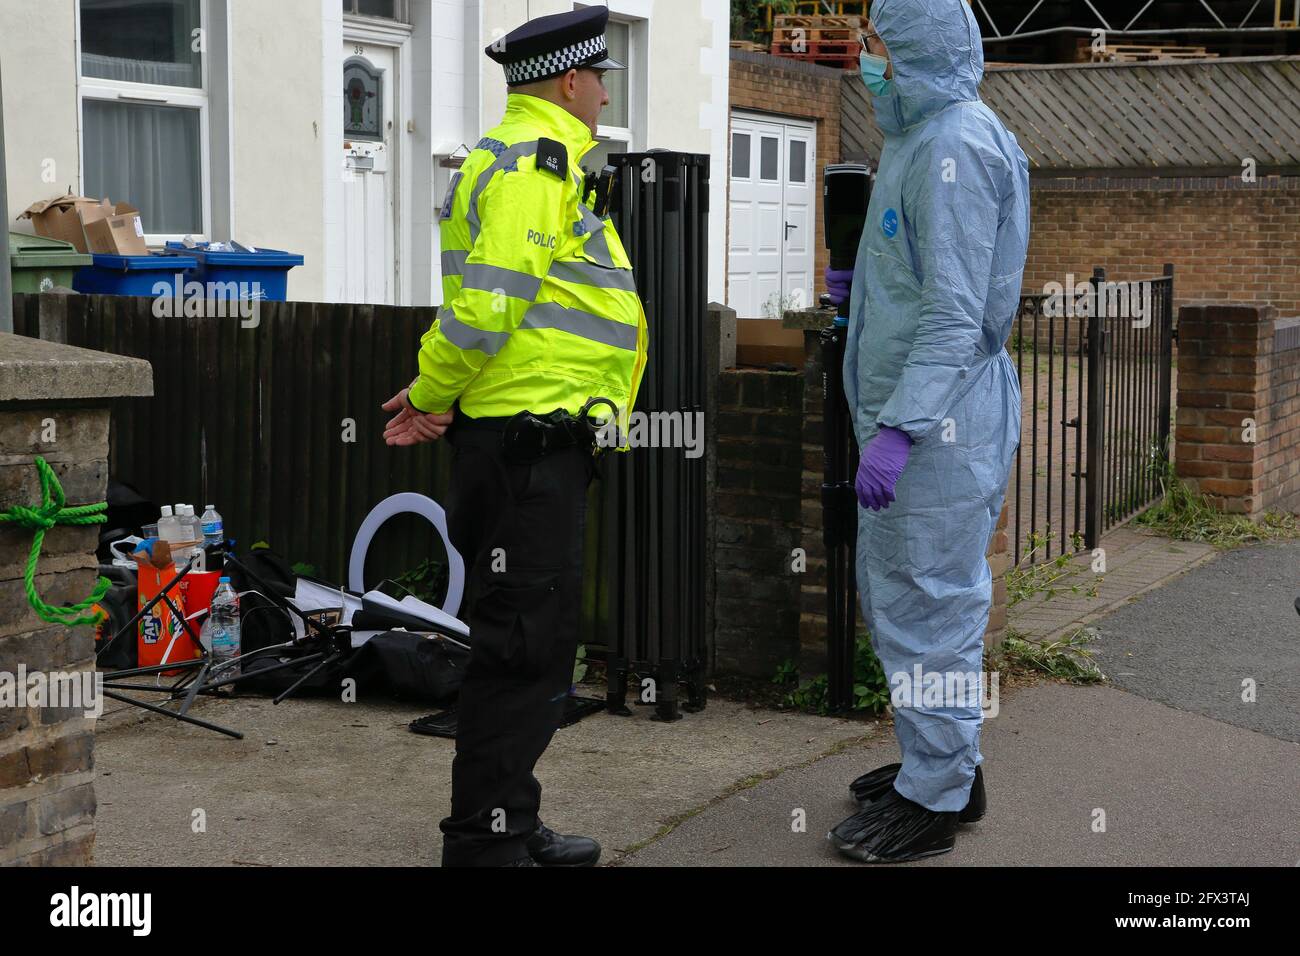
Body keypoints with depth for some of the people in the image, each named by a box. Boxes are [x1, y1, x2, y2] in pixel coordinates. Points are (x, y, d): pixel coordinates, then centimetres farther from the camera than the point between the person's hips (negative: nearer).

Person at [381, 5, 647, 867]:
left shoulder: (538, 161, 22)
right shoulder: (534, 163, -13)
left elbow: (486, 305, 19)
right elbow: (488, 304, -22)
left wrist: (435, 394, 8)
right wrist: (431, 395, -9)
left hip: (543, 439, 11)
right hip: (530, 435, -11)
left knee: (540, 636, 16)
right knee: (524, 642, -6)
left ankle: (511, 822, 27)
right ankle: (484, 840, 2)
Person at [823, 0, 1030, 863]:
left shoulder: (956, 149, -17)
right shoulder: (924, 139, 15)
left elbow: (956, 310, -23)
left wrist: (899, 429, -27)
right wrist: (866, 287, 11)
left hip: (940, 422, -11)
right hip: (908, 412, 11)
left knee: (928, 606, -3)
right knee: (893, 592, 18)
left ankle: (933, 803, 8)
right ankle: (942, 764, 31)